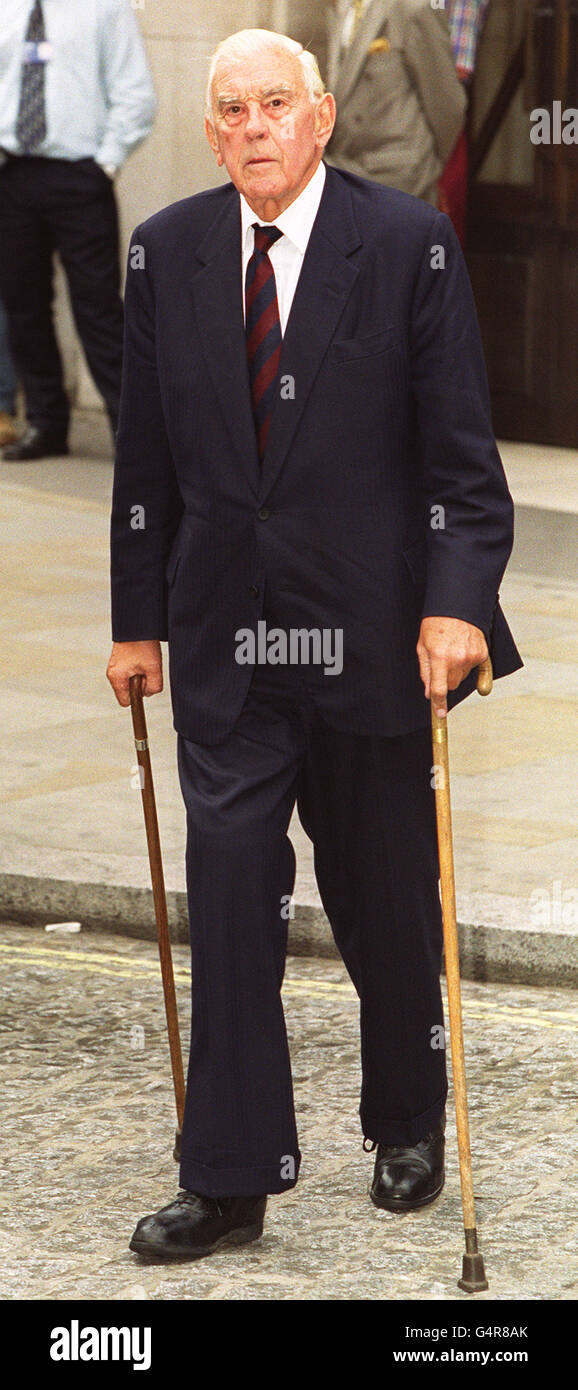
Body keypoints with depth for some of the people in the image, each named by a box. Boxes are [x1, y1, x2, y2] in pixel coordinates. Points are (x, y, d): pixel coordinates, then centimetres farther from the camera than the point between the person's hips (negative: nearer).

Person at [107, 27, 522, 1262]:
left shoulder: (409, 244, -5)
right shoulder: (166, 253, 4)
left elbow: (458, 446, -7)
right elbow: (146, 456, 9)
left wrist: (456, 600, -18)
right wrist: (137, 620, 9)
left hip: (368, 635, -2)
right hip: (225, 639, 2)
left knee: (384, 899, 11)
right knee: (230, 888, -3)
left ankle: (408, 1124, 33)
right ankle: (229, 1181, 4)